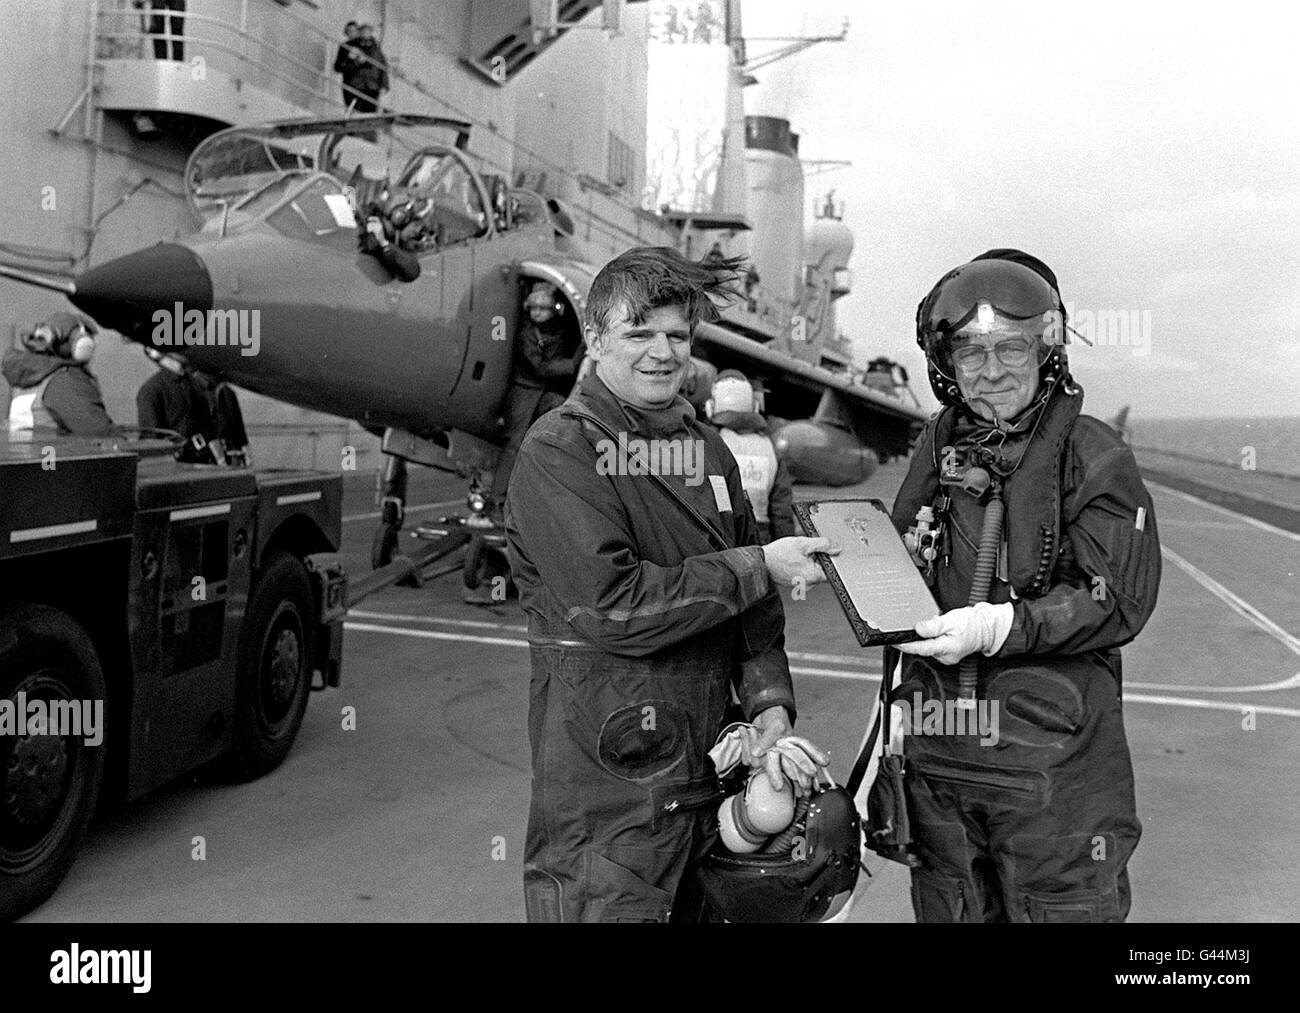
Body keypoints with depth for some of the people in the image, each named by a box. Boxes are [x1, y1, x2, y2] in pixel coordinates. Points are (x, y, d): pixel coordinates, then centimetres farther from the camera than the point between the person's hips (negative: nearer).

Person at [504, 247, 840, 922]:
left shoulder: (707, 451, 11)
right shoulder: (558, 452, -12)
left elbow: (753, 607, 12)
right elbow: (613, 607, -22)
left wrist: (769, 709, -3)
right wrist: (759, 566, -15)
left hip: (706, 777, 7)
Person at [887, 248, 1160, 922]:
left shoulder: (1091, 455, -7)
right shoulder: (938, 447, 8)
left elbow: (1120, 600, -13)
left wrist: (998, 627, -22)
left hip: (1051, 753, -4)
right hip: (936, 754, 5)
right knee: (950, 912, 18)